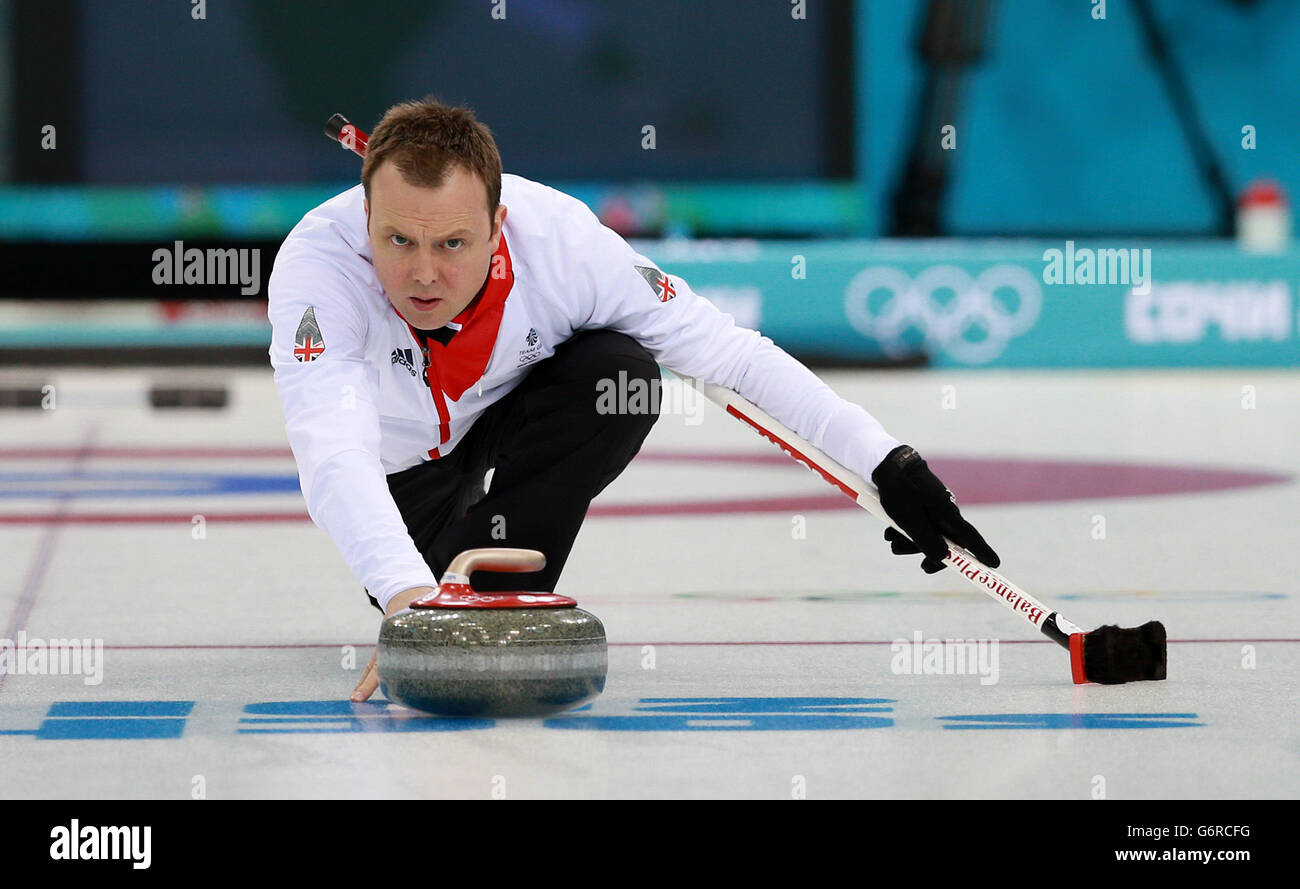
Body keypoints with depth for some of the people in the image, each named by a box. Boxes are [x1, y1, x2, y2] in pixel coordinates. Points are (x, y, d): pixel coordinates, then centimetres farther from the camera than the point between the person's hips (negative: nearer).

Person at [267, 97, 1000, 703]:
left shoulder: (560, 241, -33)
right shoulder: (320, 261, -39)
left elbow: (729, 352, -26)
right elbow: (333, 453, -51)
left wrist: (888, 463, -31)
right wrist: (407, 595, -68)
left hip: (512, 415, 1)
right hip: (402, 458, -1)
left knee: (623, 373, -28)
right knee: (413, 598, -25)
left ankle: (490, 589, -18)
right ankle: (433, 595, 10)